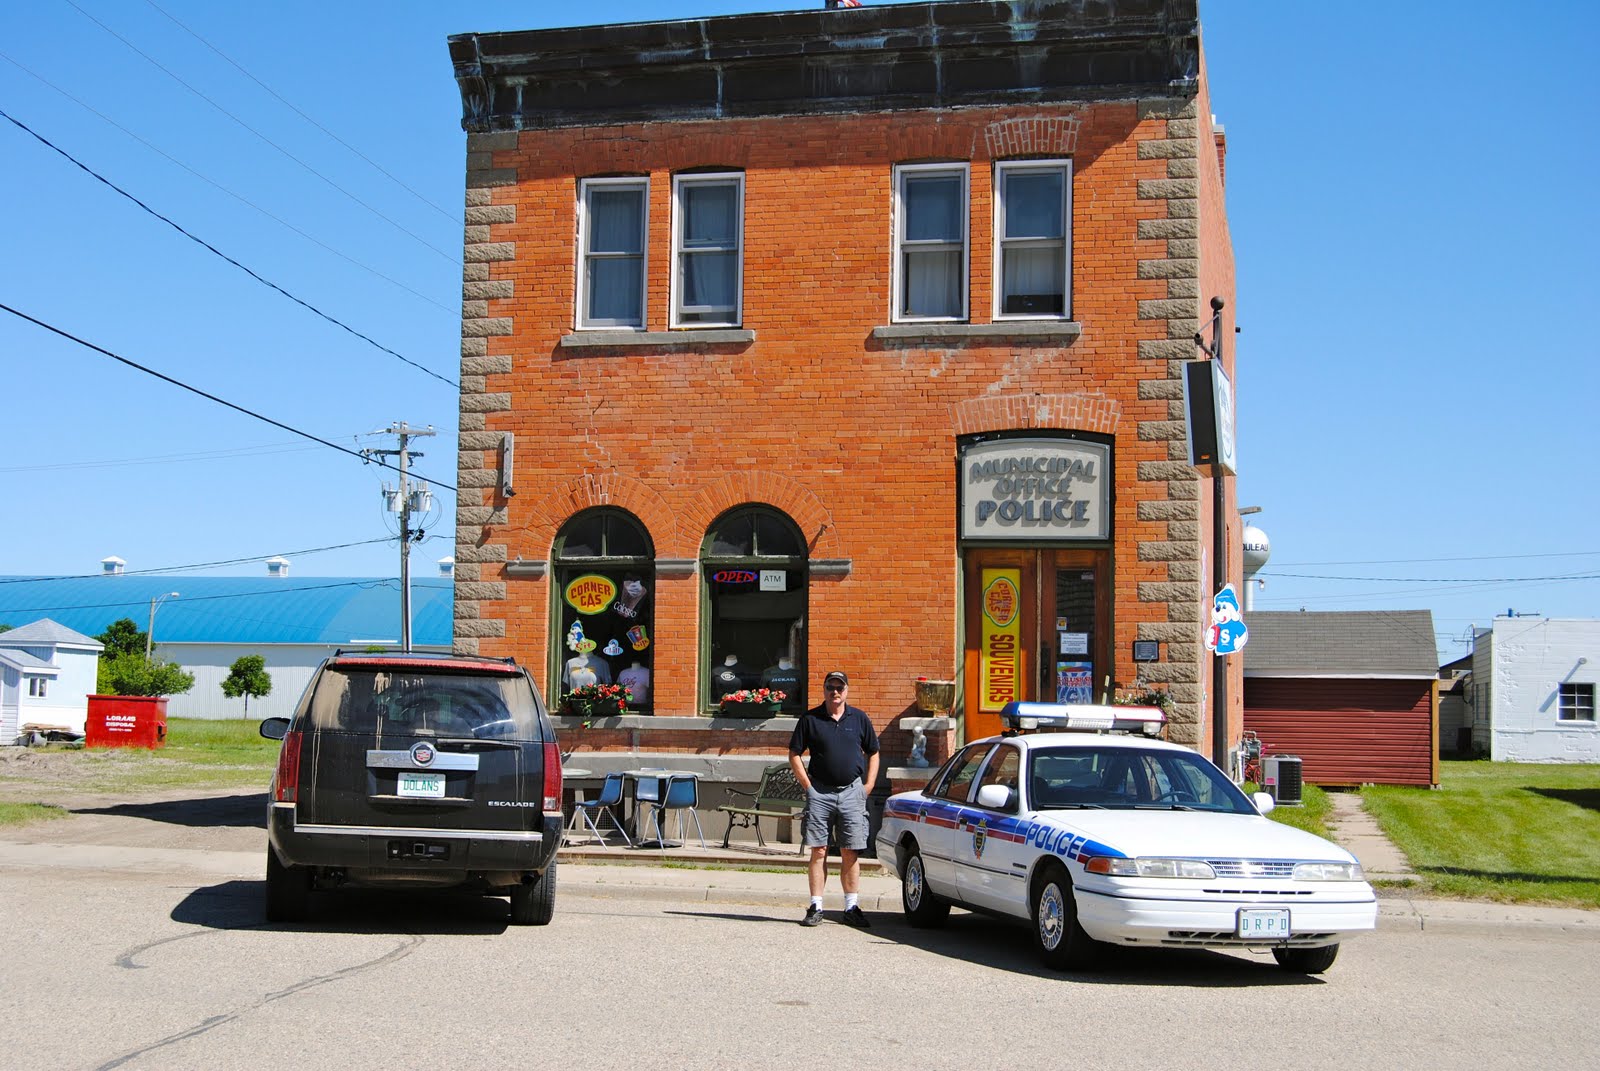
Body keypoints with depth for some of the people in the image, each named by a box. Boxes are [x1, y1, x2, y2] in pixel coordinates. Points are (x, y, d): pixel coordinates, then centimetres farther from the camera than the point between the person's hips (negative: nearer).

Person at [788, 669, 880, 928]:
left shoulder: (859, 718, 8)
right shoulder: (810, 718, 3)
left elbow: (873, 754, 15)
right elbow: (794, 754, 6)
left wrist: (867, 788, 6)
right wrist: (808, 785, -2)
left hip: (852, 792, 1)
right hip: (820, 792, -1)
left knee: (851, 853, 2)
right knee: (818, 851, -2)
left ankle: (852, 907, 9)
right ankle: (816, 907, 3)